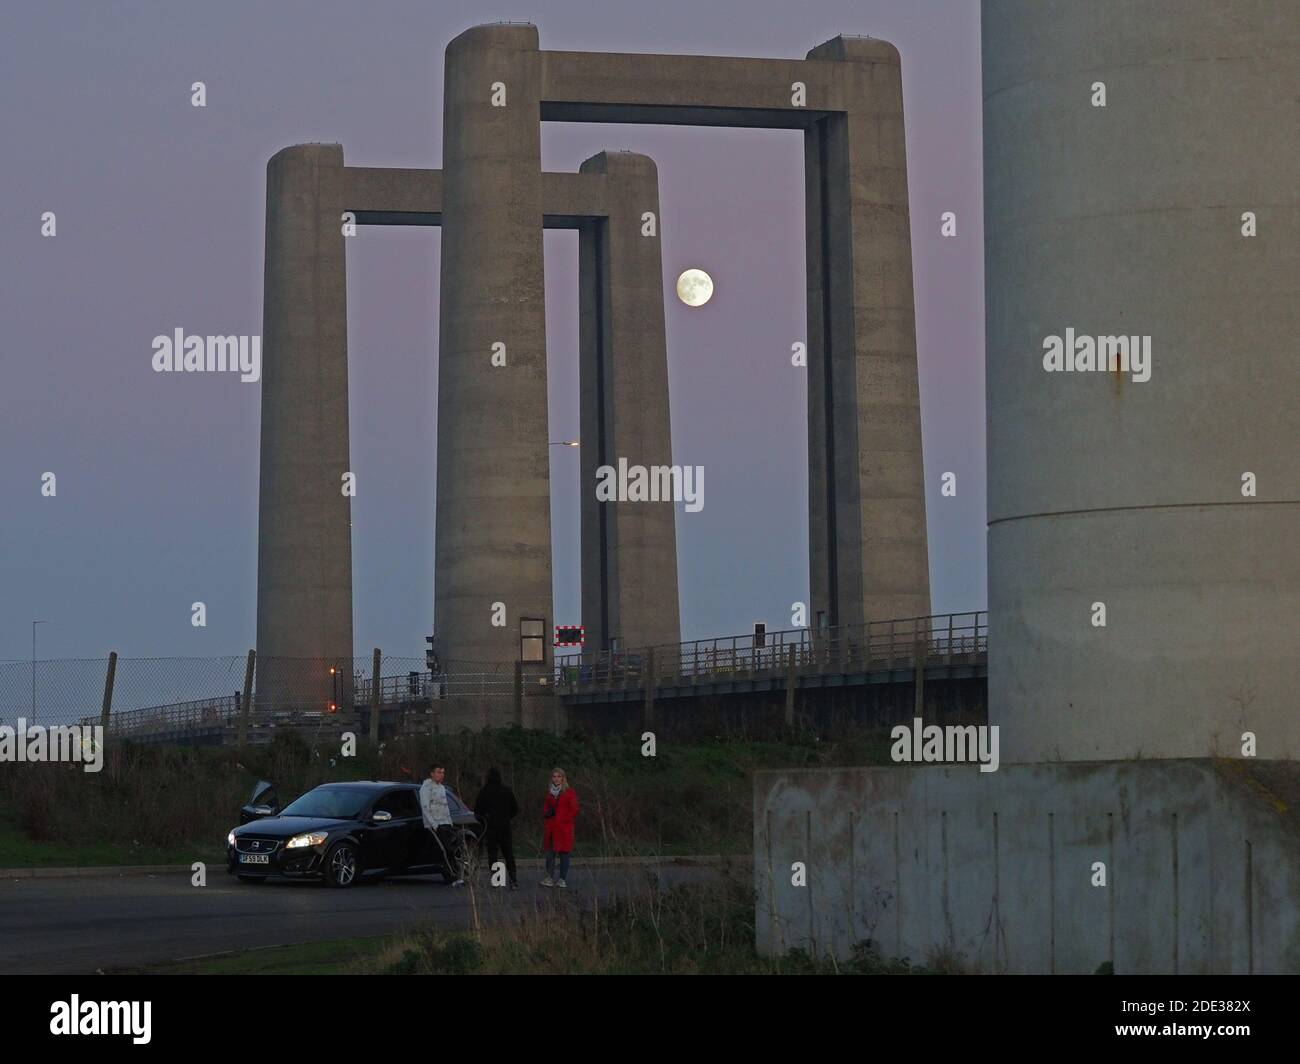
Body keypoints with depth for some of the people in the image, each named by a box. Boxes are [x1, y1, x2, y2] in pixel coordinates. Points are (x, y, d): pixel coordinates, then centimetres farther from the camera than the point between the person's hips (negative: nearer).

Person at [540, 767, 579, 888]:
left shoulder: (569, 792, 1)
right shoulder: (550, 793, 15)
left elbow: (574, 811, -2)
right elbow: (545, 809, 21)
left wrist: (563, 819, -10)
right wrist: (547, 813, -1)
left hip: (564, 828, -4)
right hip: (551, 828, 4)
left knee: (564, 853, -3)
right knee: (550, 853, -1)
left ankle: (562, 879, 0)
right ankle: (549, 878, -1)